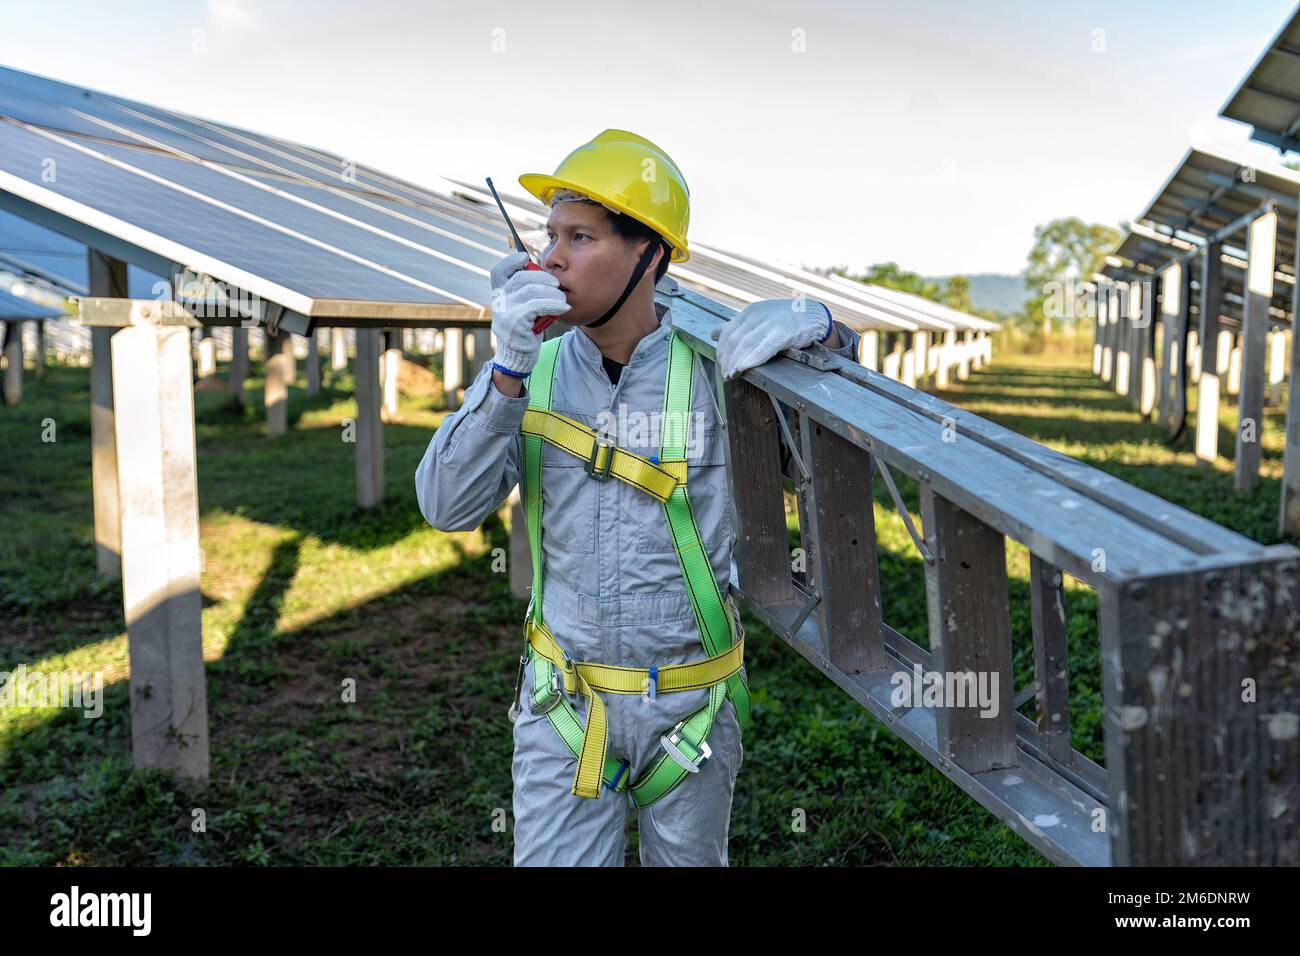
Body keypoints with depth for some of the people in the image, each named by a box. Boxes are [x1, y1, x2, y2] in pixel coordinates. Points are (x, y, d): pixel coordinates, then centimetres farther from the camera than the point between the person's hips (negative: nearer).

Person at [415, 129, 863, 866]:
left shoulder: (713, 365, -10)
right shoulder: (534, 371, -5)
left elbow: (845, 364, 5)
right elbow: (448, 507, -15)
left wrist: (812, 321, -19)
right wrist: (509, 369, -27)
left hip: (693, 702, 0)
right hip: (565, 699, 1)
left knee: (687, 859, 19)